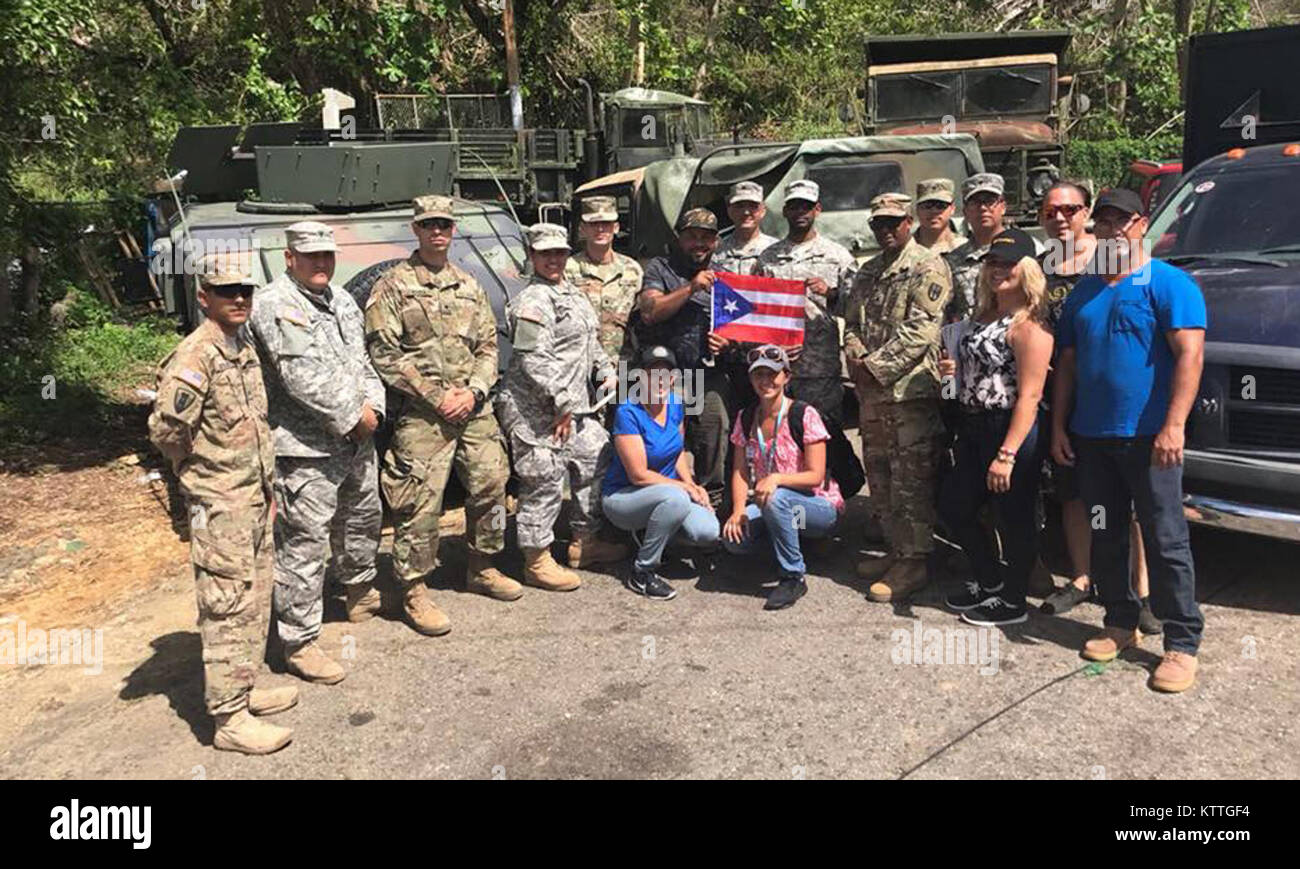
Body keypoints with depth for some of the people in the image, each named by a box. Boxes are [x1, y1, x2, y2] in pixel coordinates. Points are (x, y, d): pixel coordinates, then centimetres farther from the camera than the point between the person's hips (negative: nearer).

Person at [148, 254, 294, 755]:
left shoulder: (245, 352, 13)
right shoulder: (195, 356, -16)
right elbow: (166, 428, -23)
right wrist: (195, 468, -6)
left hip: (254, 497, 9)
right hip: (220, 504, -9)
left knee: (255, 600, 17)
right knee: (228, 609, -4)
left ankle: (244, 689, 30)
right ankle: (230, 720, 3)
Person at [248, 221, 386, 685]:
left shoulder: (341, 300, 15)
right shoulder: (274, 305, -12)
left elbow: (362, 360, 17)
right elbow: (301, 377, -20)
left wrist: (373, 405, -2)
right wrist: (351, 415, -15)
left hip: (357, 441, 9)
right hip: (306, 450, -9)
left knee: (364, 518, 25)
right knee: (304, 546, -6)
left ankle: (360, 590, 50)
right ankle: (300, 643, 3)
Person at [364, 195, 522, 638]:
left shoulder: (469, 285, 16)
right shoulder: (392, 285, -1)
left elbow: (488, 345, 14)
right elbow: (384, 354, -8)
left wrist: (474, 391, -4)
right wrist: (436, 396, -13)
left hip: (474, 408, 6)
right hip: (422, 415, -6)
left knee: (491, 484, 11)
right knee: (420, 502, -6)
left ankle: (482, 568, 30)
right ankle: (415, 592, 7)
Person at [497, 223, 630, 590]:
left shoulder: (573, 294, 17)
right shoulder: (533, 302, -15)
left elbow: (590, 342, 28)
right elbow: (534, 361, -21)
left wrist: (606, 370, 15)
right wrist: (563, 402, -20)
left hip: (574, 407, 10)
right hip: (536, 411, -10)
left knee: (596, 460, 17)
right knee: (543, 482, -5)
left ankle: (584, 542, 30)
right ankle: (537, 561, 8)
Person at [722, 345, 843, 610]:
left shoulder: (804, 415, -12)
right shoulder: (746, 420, 3)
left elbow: (816, 477, -15)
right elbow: (740, 471, 3)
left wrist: (776, 478, -31)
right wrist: (739, 510, -15)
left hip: (821, 508, -5)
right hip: (768, 505, 5)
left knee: (776, 498, -36)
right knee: (734, 539, -23)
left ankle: (793, 578, -18)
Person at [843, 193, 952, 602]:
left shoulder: (927, 268, -6)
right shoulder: (867, 272, 19)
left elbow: (919, 331, -15)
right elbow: (852, 322, 19)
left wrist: (876, 367, -16)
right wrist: (856, 359, 0)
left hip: (911, 390, -8)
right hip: (871, 393, 8)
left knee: (911, 480, -5)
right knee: (880, 476, 14)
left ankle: (913, 561, 4)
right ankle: (895, 549, 27)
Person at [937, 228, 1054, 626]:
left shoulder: (1028, 324, -16)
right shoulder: (984, 316, 13)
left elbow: (1029, 394, -22)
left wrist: (1006, 454, -27)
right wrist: (956, 370, 7)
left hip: (1011, 431, -10)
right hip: (973, 428, 10)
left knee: (1013, 518, 3)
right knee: (953, 505, 16)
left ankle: (1013, 601, 21)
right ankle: (989, 580, 35)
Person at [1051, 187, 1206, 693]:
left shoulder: (1169, 284, -3)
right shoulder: (1083, 292, 16)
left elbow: (1189, 355, -12)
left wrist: (1173, 426, -21)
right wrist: (1058, 427, 11)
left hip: (1148, 437, -6)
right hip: (1089, 437, 6)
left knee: (1165, 541, -3)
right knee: (1105, 536, 12)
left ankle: (1182, 643, 4)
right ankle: (1120, 623, 25)